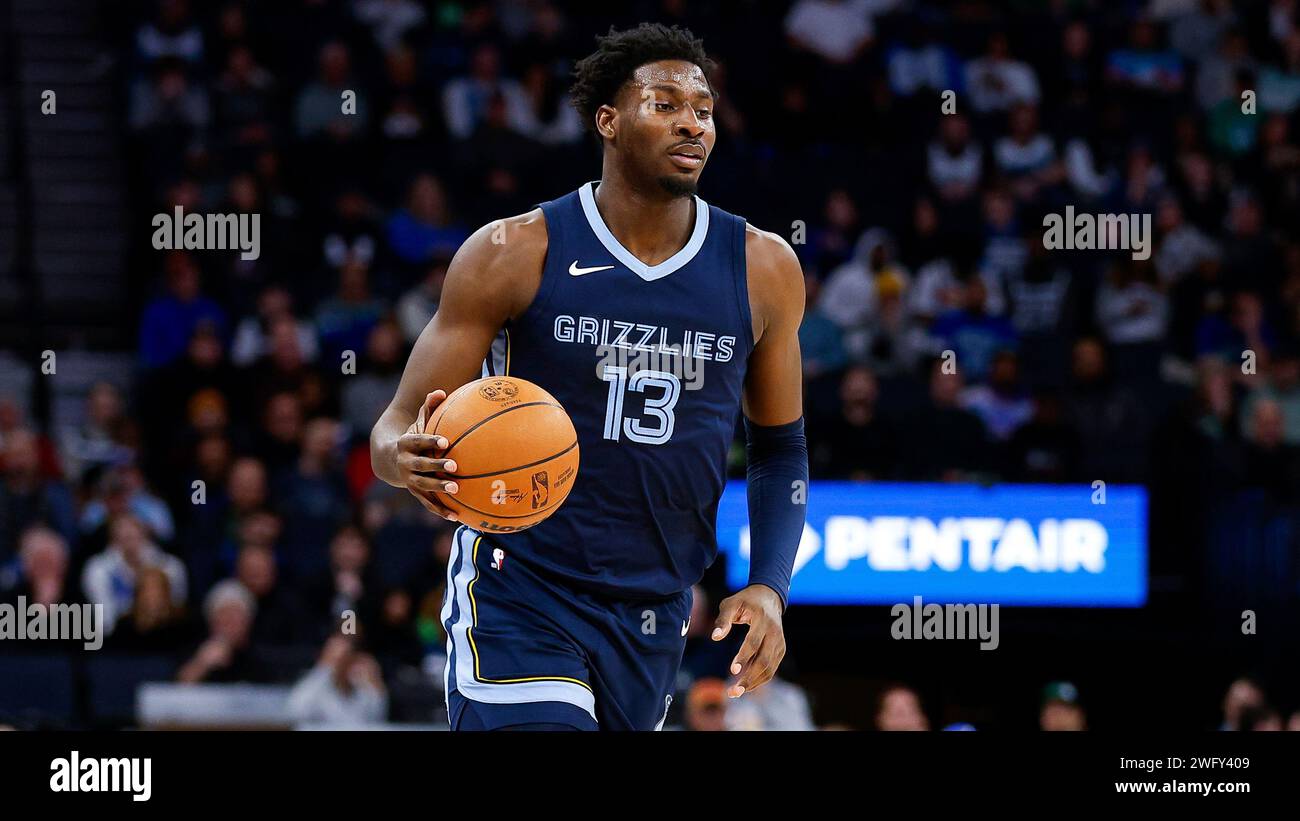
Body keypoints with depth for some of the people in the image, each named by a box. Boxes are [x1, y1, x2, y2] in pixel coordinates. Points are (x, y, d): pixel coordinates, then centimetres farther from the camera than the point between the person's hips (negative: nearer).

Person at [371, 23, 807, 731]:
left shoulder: (764, 268, 3)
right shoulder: (514, 254, -7)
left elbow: (779, 448, 15)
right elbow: (394, 431, -4)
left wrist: (768, 588, -1)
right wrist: (408, 459, -29)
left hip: (655, 617, 4)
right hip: (519, 598, -4)